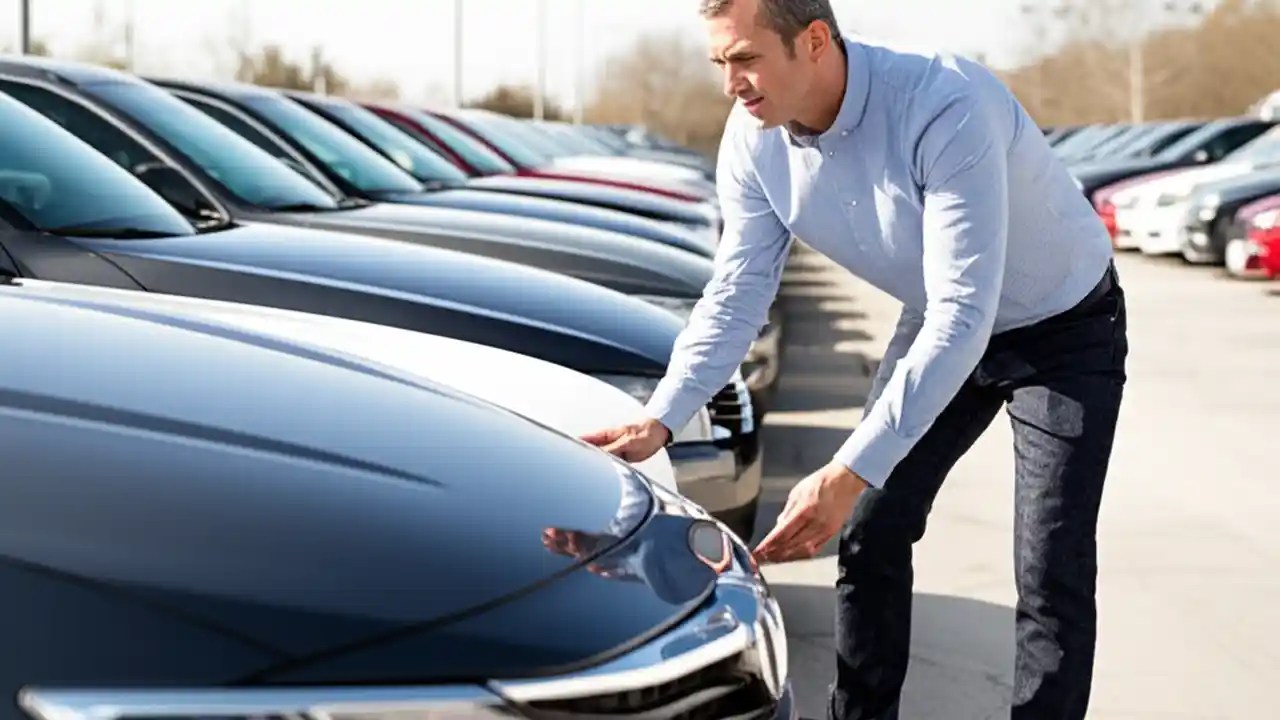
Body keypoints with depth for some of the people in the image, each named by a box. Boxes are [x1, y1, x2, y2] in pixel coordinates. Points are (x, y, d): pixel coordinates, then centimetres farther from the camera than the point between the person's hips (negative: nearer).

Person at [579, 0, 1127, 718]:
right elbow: (736, 296, -8)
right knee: (870, 533, 4)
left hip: (1064, 328, -6)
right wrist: (659, 420, -23)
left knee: (1052, 574, -11)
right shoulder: (754, 141, -17)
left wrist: (850, 472, -45)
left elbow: (963, 316, -40)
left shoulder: (945, 107, -38)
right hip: (940, 324, 6)